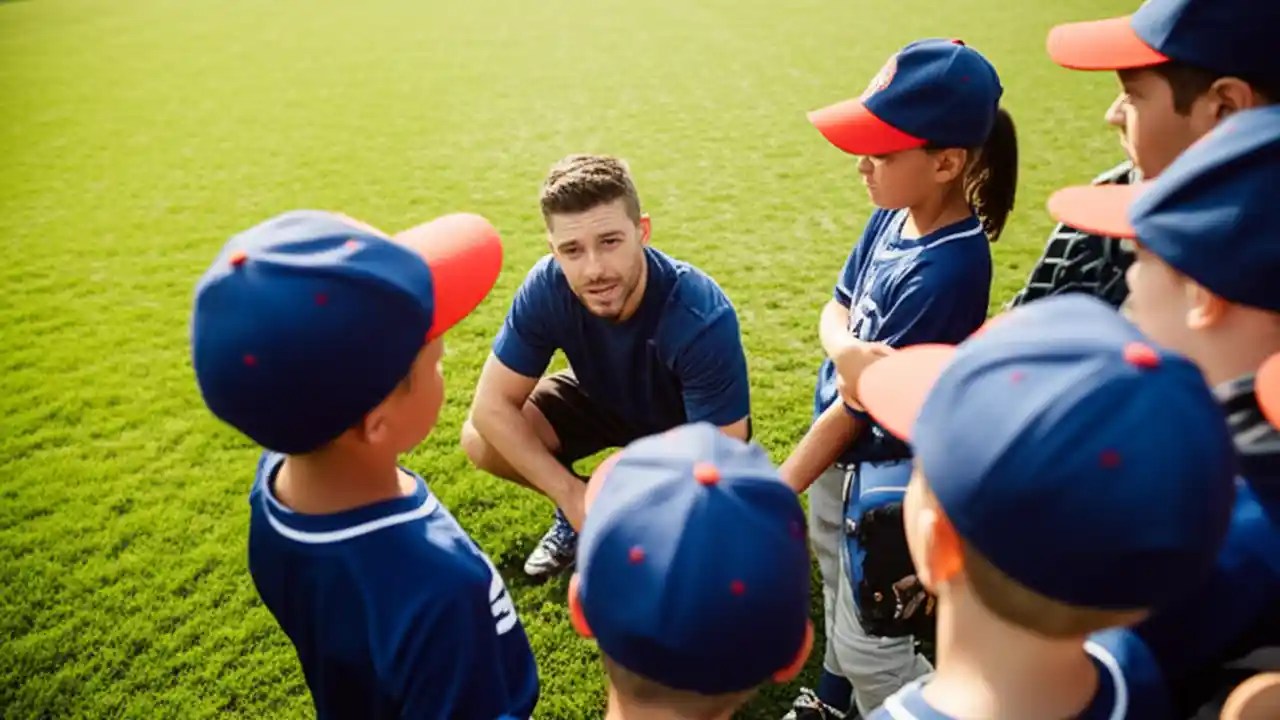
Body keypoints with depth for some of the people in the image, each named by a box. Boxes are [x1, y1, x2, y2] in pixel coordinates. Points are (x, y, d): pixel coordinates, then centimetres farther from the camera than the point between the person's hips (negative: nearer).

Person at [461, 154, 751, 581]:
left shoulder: (702, 318, -39)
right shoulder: (547, 288, -29)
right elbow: (493, 405, -21)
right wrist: (570, 493, -28)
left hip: (687, 424, -3)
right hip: (604, 399, 3)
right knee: (480, 442, -16)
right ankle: (579, 511, 10)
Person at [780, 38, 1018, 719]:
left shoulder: (947, 269, -31)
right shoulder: (894, 212, -7)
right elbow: (836, 307, 2)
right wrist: (847, 349, -23)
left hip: (888, 471, -9)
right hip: (841, 447, 9)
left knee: (870, 644, 7)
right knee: (839, 593, 29)